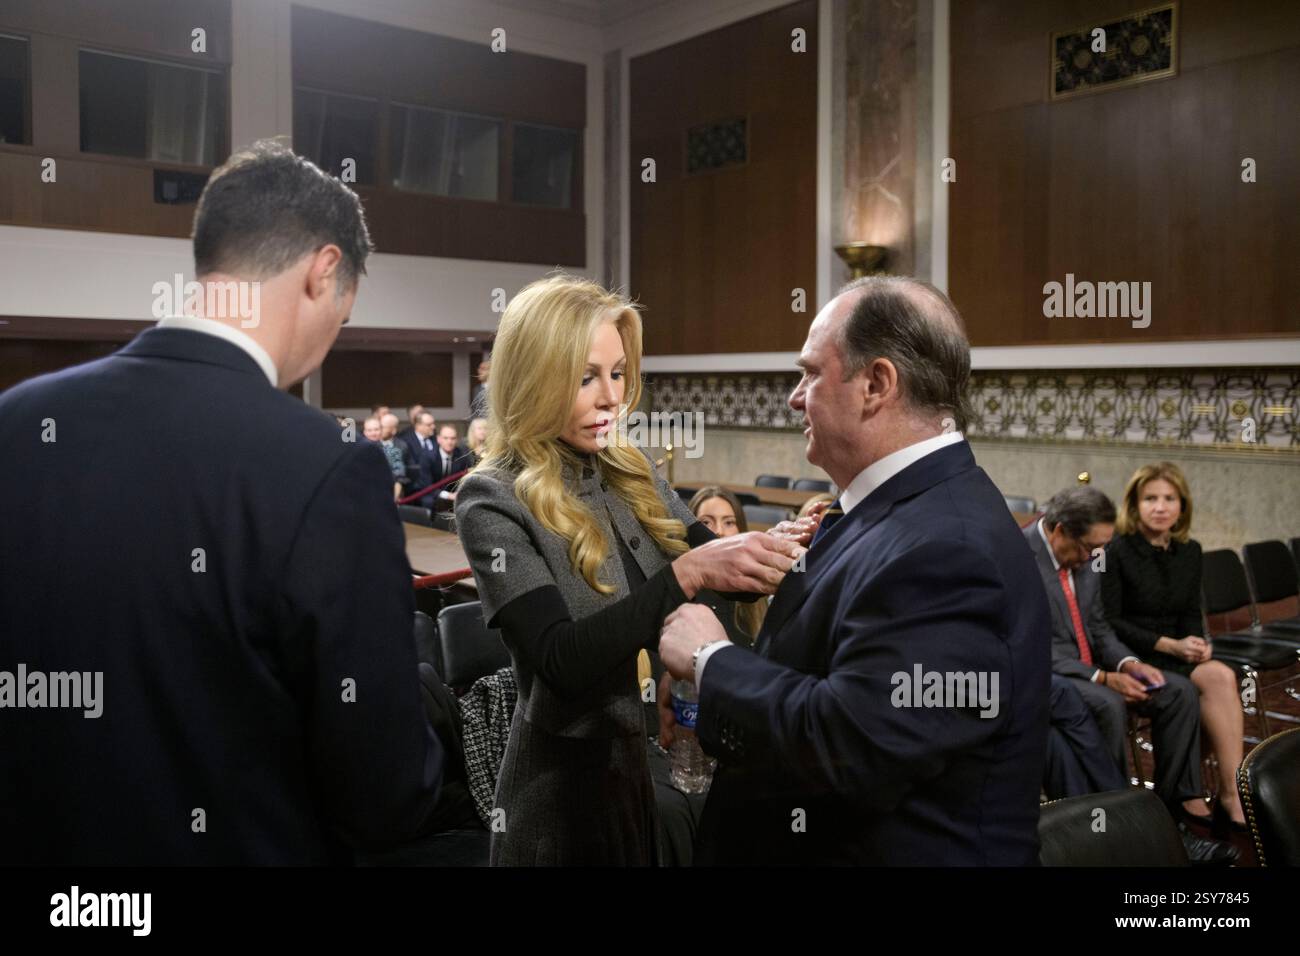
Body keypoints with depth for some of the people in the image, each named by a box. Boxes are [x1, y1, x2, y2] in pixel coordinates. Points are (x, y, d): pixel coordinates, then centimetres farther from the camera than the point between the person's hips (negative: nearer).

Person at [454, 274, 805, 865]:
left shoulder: (631, 473, 2)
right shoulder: (493, 500, -17)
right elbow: (561, 661, -25)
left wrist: (771, 551, -21)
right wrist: (684, 574, -34)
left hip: (663, 763, 6)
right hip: (569, 786, -6)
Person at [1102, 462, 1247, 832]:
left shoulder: (1190, 552, 10)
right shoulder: (1117, 552, -9)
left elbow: (1191, 615, 15)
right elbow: (1109, 622, -11)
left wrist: (1198, 643, -7)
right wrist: (1169, 645, -17)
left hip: (1176, 654, 6)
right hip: (1133, 659, -5)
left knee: (1221, 678, -26)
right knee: (1218, 678, -26)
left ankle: (1231, 794, -23)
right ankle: (1234, 795, -20)